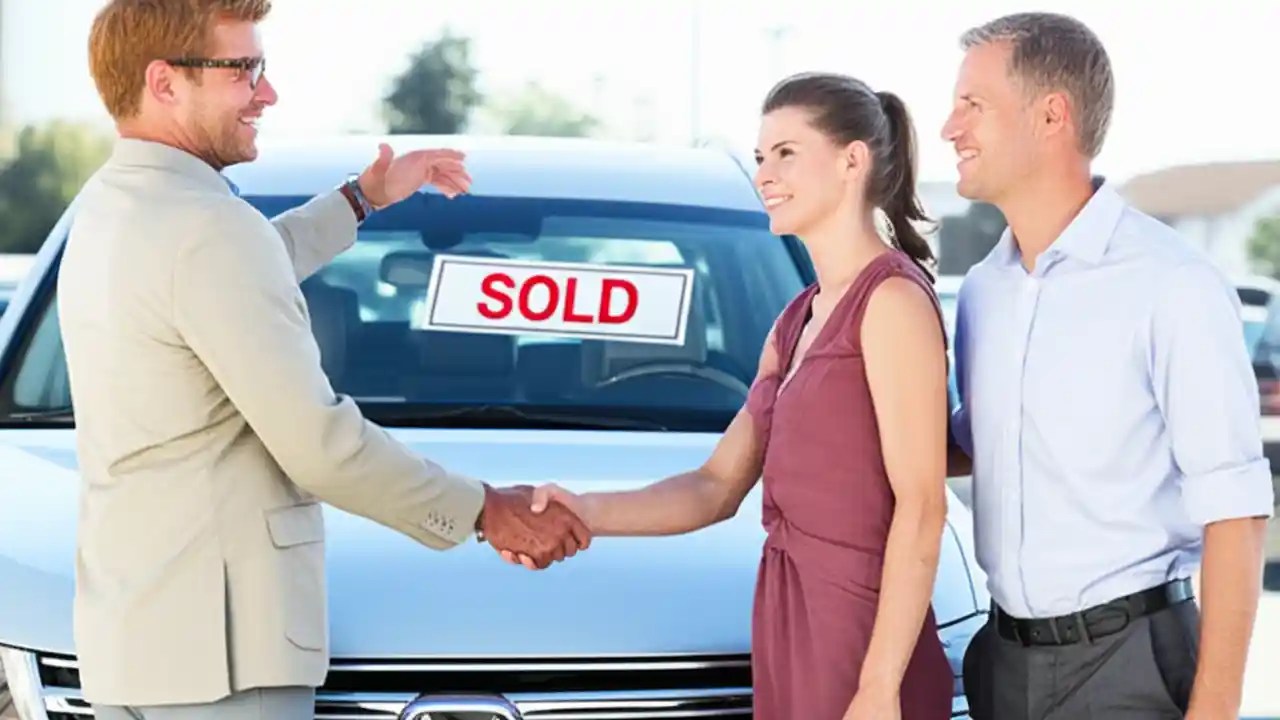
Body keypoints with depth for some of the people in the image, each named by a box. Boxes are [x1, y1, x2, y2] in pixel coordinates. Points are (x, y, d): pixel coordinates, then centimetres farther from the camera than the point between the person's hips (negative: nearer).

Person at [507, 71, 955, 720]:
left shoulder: (892, 300, -10)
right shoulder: (795, 323, 16)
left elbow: (921, 508, -15)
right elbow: (718, 487, 14)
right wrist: (588, 512, -3)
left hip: (861, 635, -8)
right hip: (790, 630, 8)